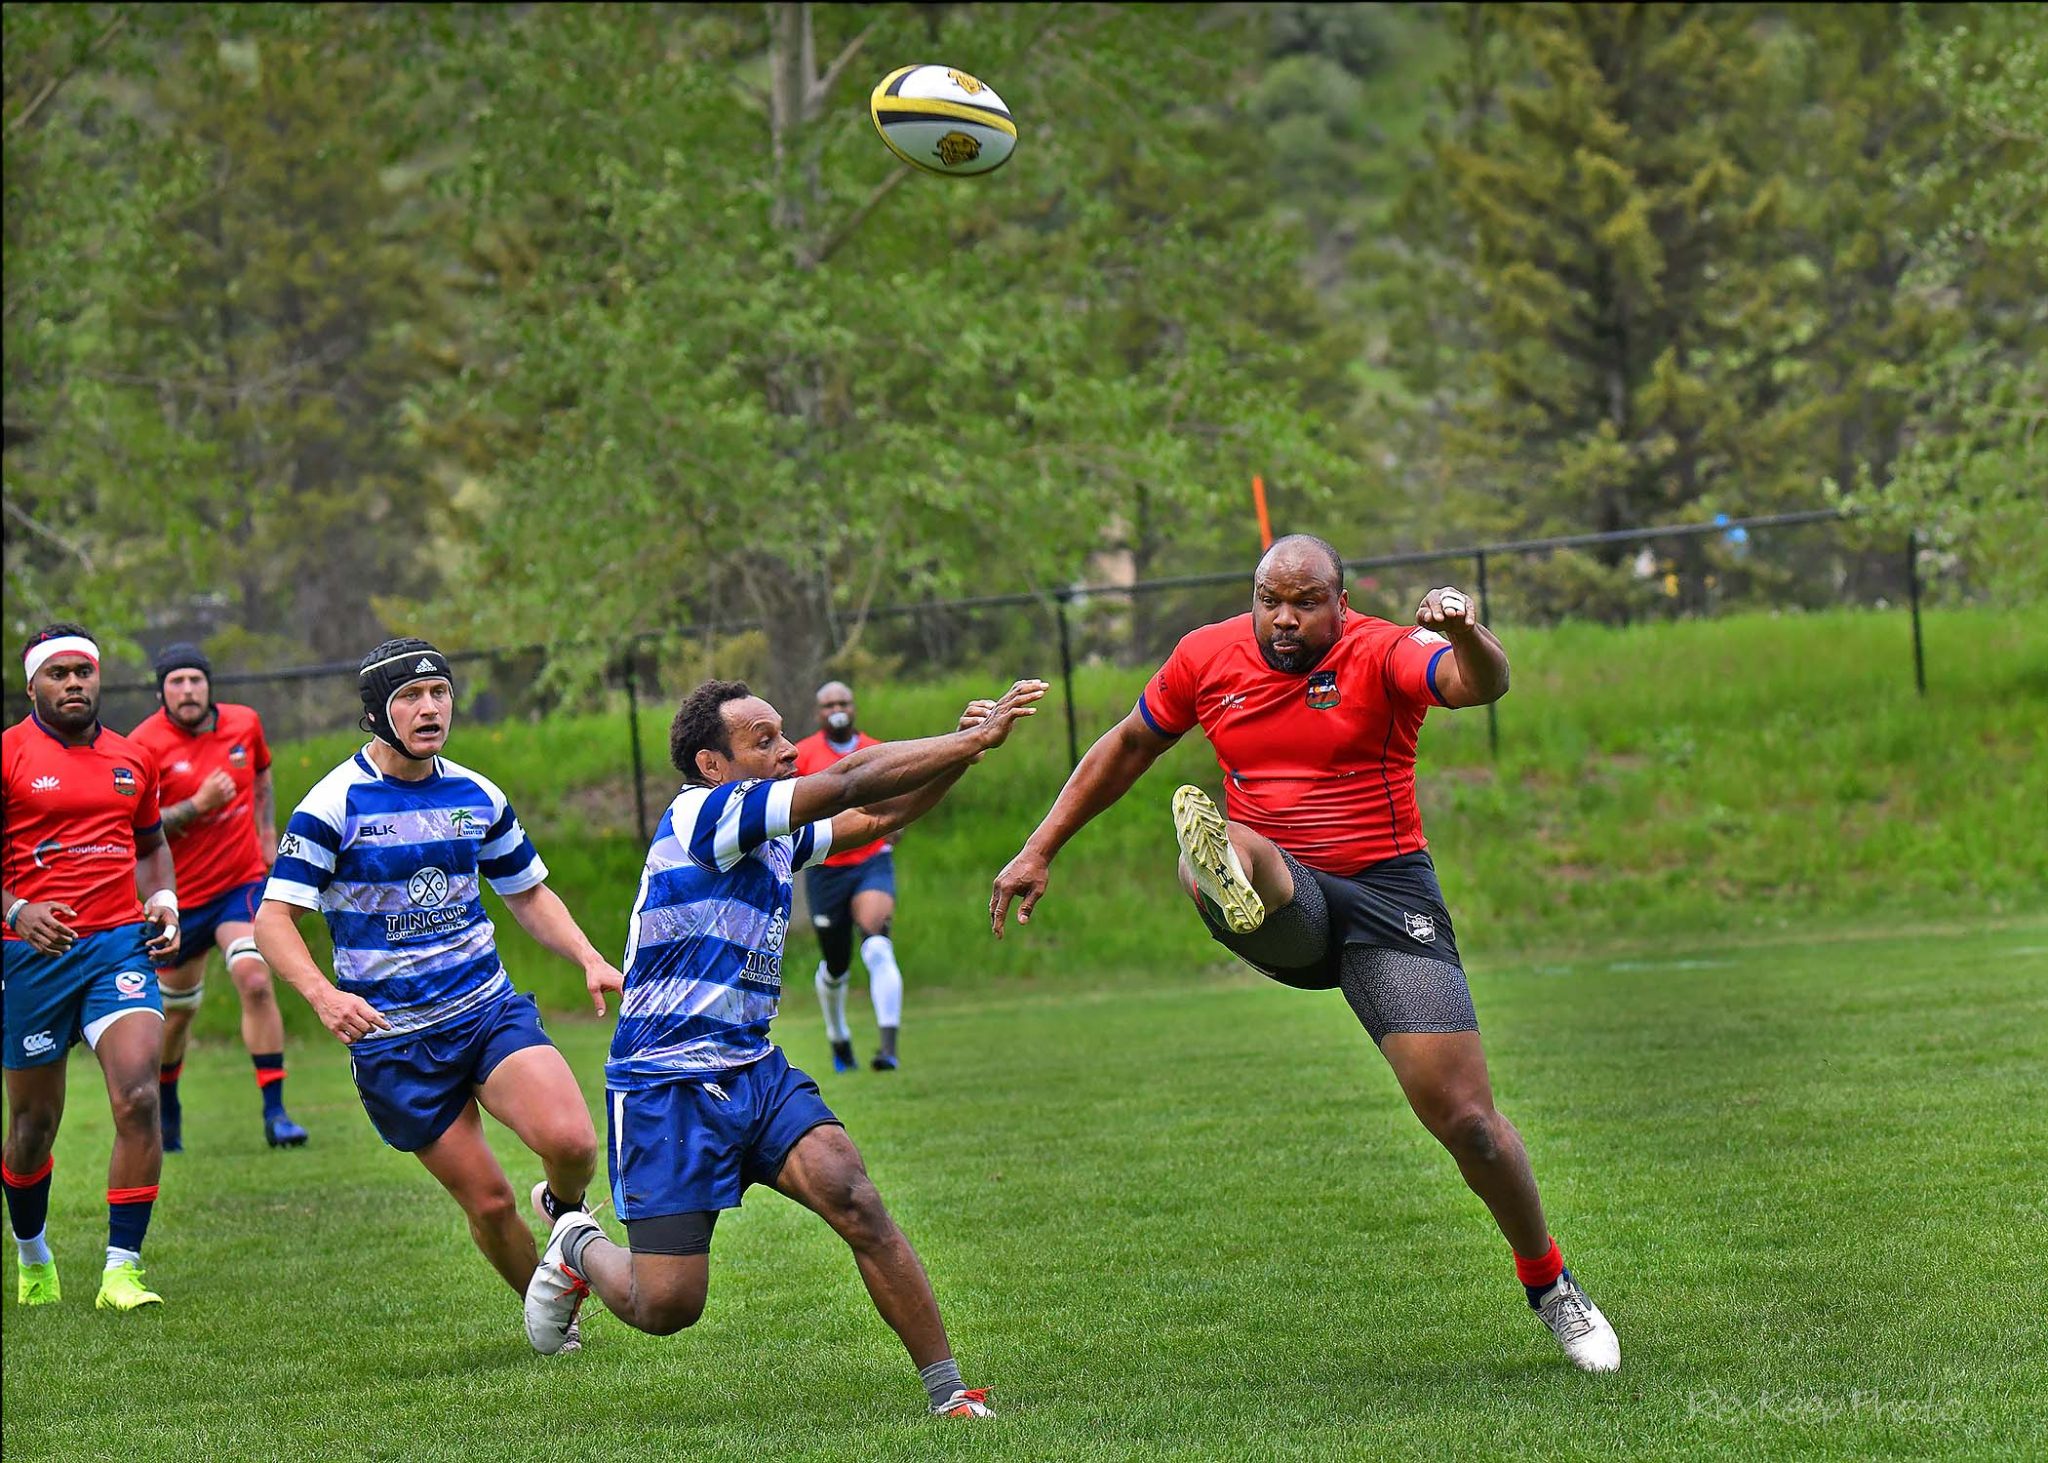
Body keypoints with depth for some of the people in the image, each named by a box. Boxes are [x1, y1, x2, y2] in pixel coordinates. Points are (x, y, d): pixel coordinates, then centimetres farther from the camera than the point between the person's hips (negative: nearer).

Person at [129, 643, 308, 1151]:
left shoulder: (245, 723, 0)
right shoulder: (145, 744, -12)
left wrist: (267, 833, 10)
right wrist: (197, 806, -26)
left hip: (242, 883, 1)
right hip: (179, 895, -1)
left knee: (256, 981, -21)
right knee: (175, 1010, 11)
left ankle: (274, 1112, -19)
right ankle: (165, 1106, 37)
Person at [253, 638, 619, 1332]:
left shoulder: (478, 797, 6)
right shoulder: (335, 804, -9)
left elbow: (528, 892, 21)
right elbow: (273, 917, -12)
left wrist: (589, 960, 4)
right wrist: (323, 994, -29)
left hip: (490, 1008, 3)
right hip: (392, 1039, -3)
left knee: (571, 1141, -22)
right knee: (488, 1203, -3)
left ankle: (565, 1209, 13)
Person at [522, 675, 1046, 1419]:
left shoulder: (778, 835, 12)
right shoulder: (702, 814, -13)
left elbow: (878, 815, 20)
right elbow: (852, 780, -19)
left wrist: (965, 746, 3)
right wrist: (973, 739, -14)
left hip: (755, 1072, 7)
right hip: (667, 1085, -7)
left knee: (854, 1199, -18)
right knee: (667, 1305, -5)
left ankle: (949, 1392, -16)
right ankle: (580, 1252, 29)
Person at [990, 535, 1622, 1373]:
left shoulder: (1381, 655, -7)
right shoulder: (1207, 658, 5)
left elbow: (1481, 685, -27)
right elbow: (1127, 748, 20)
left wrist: (1465, 635, -51)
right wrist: (1040, 851, 19)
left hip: (1387, 895, -2)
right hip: (1282, 905, 3)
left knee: (1465, 1119, -7)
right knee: (1224, 858, -35)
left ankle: (1548, 1284, 15)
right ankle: (1230, 884, -73)